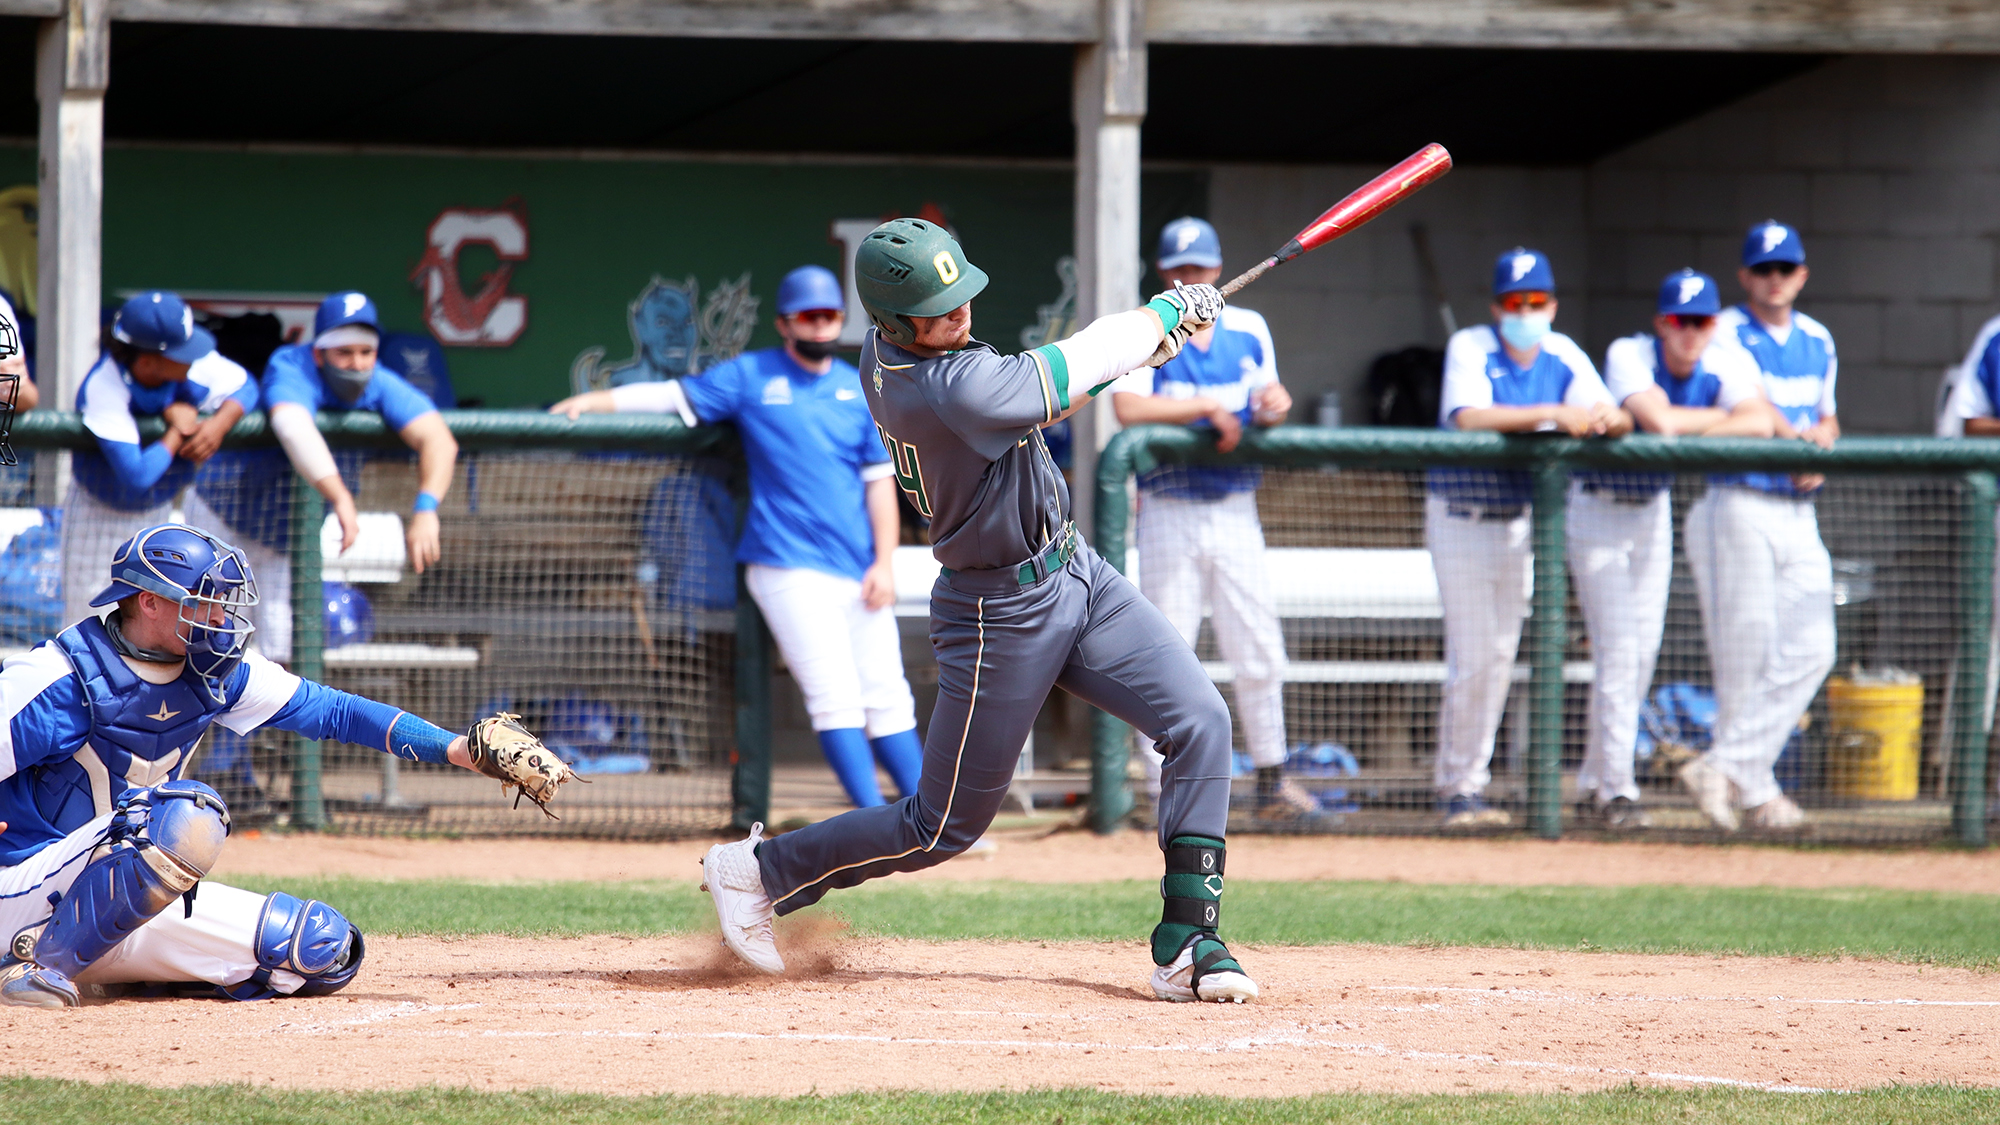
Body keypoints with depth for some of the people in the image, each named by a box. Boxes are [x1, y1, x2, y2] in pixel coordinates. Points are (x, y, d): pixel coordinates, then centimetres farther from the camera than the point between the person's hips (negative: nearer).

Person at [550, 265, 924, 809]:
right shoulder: (750, 377, 6)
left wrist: (884, 562, 0)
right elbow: (671, 396, 7)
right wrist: (594, 400, -5)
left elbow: (880, 481, 9)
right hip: (790, 567, -3)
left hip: (859, 572, 3)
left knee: (888, 698, 4)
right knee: (835, 695, -12)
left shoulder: (861, 390, 12)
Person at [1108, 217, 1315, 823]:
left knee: (1259, 653, 4)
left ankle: (1271, 782, 14)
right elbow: (1128, 408, -18)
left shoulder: (1249, 330, 10)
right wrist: (1206, 408, -22)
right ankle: (1164, 792, 1)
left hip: (1236, 510, 4)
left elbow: (1268, 409, 13)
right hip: (1169, 512, -4)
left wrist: (1273, 405, -11)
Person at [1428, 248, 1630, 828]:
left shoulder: (1563, 357, 0)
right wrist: (1551, 414, -41)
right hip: (1462, 516, -5)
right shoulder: (1470, 348, -15)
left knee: (1501, 654, 10)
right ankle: (1457, 788, 0)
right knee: (1472, 655, -9)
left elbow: (1619, 419, -8)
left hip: (1520, 518, 5)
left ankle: (1472, 778, 21)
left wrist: (1607, 419, -33)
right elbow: (1467, 417, -33)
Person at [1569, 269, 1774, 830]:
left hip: (1654, 510, 6)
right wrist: (1721, 416, -23)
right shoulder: (1629, 356, -24)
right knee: (1617, 649, -12)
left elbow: (1760, 423, -28)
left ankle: (1593, 784, 18)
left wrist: (1692, 431, -34)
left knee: (1643, 653, 7)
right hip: (1599, 508, -6)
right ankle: (1616, 790, -12)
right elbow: (1659, 421, -40)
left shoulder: (1726, 366, -11)